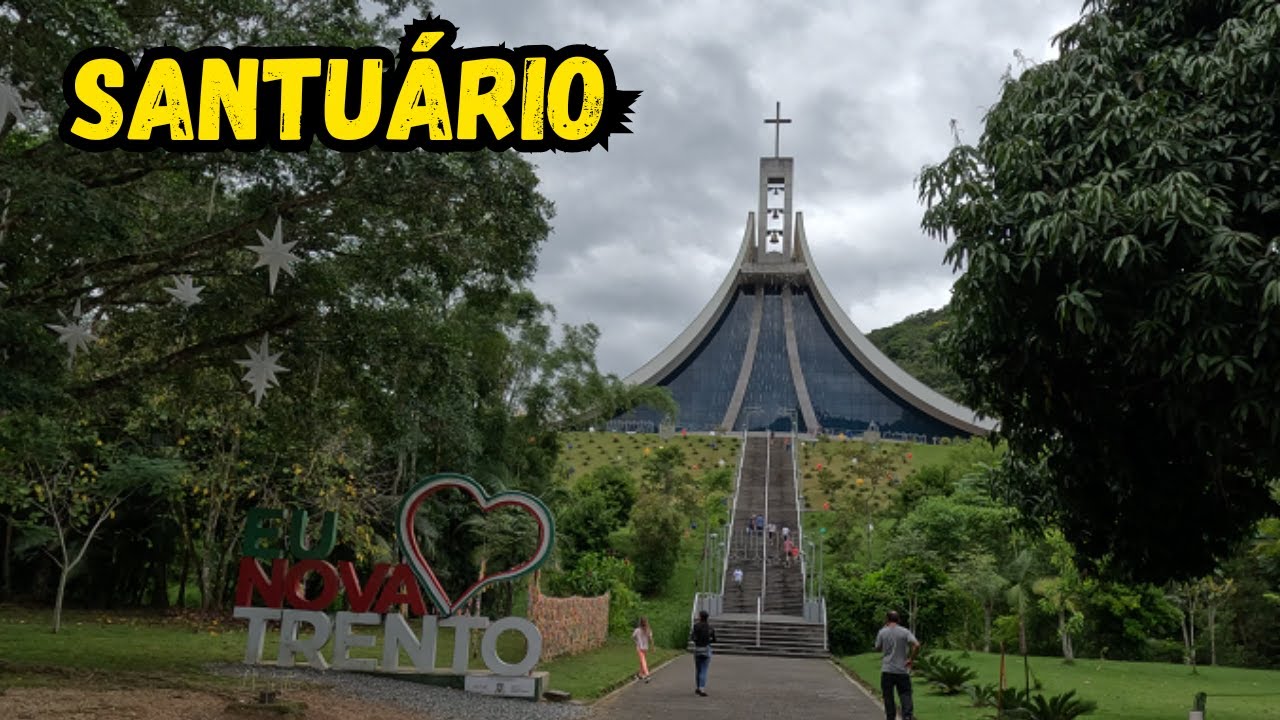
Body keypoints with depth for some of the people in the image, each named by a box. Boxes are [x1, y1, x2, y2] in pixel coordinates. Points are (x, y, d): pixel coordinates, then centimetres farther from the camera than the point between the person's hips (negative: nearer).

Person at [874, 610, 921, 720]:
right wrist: (911, 659, -4)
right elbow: (916, 645, -15)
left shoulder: (882, 632, -2)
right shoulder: (905, 632, -2)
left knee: (888, 697, 9)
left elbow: (878, 648, 11)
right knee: (905, 695, 2)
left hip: (887, 670, 0)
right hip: (902, 670, 0)